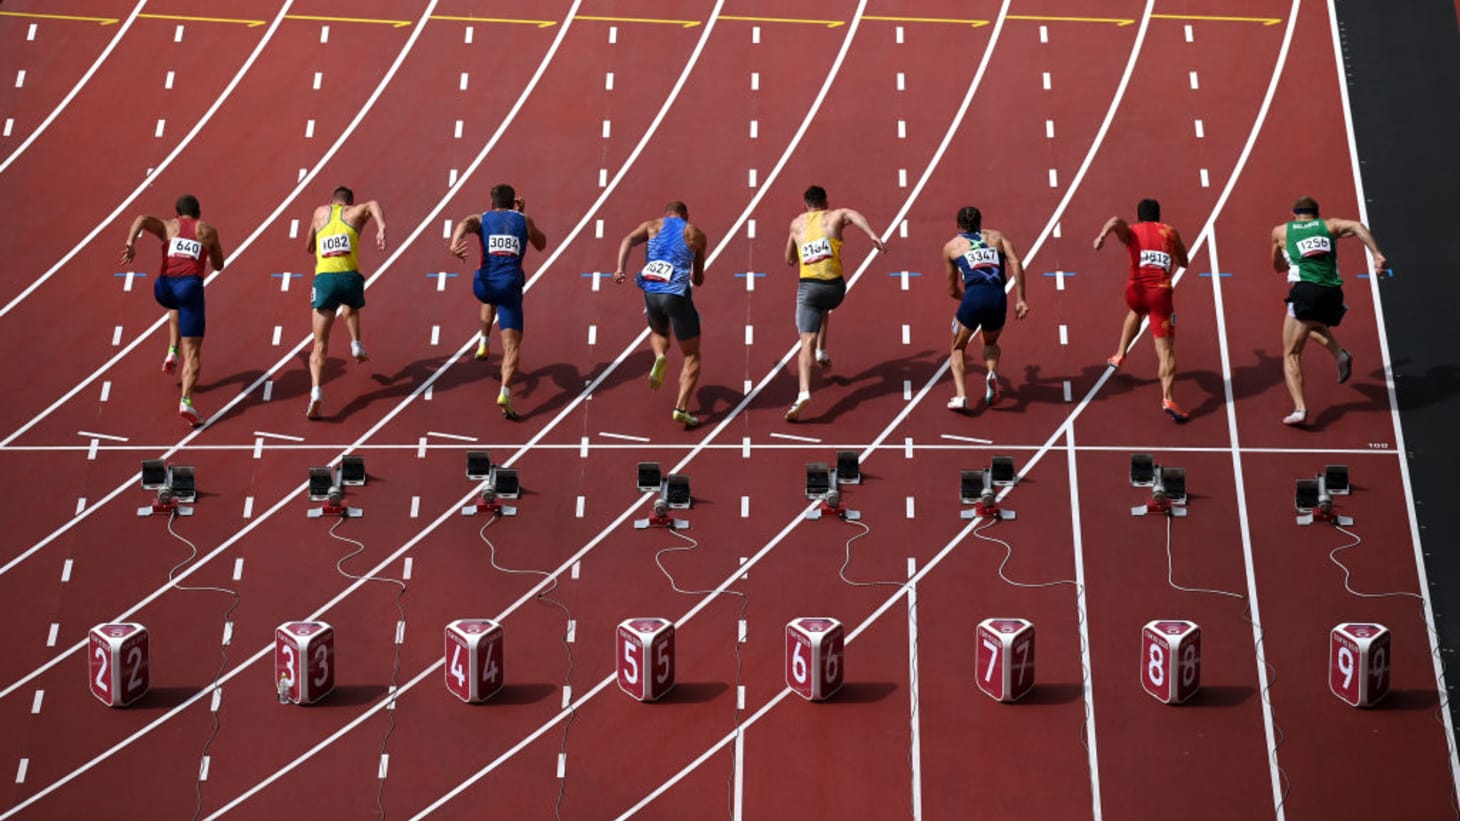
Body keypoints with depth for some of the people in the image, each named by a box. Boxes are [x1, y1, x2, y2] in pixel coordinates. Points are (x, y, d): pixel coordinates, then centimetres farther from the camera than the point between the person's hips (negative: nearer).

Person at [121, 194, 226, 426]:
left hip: (164, 288, 3)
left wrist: (130, 244, -13)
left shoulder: (167, 226, 20)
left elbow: (141, 219, -2)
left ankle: (172, 352, 28)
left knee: (177, 305, 42)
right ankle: (186, 401, -22)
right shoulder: (208, 231, 20)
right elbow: (218, 265, 32)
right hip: (190, 287, -2)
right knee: (192, 353, -1)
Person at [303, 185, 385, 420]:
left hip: (324, 279, 0)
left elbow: (308, 247, 36)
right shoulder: (356, 212, 19)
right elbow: (373, 205, -6)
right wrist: (381, 228, -22)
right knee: (350, 308, 40)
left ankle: (316, 391, -18)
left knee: (319, 346, 1)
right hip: (350, 278, 0)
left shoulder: (320, 212, 25)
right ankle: (356, 344, 22)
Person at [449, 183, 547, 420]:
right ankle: (505, 392, -27)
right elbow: (541, 244, 32)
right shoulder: (524, 220, 14)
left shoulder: (481, 219, 13)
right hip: (510, 287, -2)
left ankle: (484, 343, 38)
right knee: (511, 346, -6)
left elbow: (463, 225, -12)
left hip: (484, 285, 2)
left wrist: (455, 244, -32)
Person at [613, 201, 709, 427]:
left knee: (658, 332, 35)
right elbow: (699, 279, 18)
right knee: (692, 357, 9)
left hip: (651, 292, 3)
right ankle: (681, 408, -6)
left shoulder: (652, 225, 17)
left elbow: (628, 240, -5)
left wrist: (620, 268, -15)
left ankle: (660, 358, 1)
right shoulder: (696, 234, 15)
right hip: (677, 295, -2)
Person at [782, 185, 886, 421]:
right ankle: (822, 351, 33)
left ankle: (804, 392, -27)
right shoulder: (835, 216, 12)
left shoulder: (797, 224, 19)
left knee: (806, 343, -8)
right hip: (834, 286, 1)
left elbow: (789, 260, 29)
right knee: (823, 309, 39)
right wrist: (872, 235, -27)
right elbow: (853, 214, -14)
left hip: (808, 287, 0)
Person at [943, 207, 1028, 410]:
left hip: (973, 296, -2)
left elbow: (952, 290, 27)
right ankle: (992, 373, -2)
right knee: (991, 344, 30)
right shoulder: (996, 236, 25)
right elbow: (1016, 263, 7)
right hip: (999, 298, 2)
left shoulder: (951, 246, 23)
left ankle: (960, 395, -3)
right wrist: (1020, 299, 5)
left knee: (958, 348, 20)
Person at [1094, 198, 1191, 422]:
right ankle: (1167, 399, -22)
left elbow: (1116, 221, -12)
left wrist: (1103, 234, -31)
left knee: (1136, 311, 41)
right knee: (1165, 350, -6)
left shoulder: (1132, 232, 13)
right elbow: (1184, 263, 27)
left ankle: (1120, 355, 44)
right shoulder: (1171, 232, 16)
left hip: (1136, 290, 2)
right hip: (1160, 293, -2)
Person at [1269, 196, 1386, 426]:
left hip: (1305, 291, -3)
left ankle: (1299, 408, -18)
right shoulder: (1329, 225, 22)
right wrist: (1377, 254, -5)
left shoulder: (1281, 231, 21)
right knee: (1314, 324, 37)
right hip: (1333, 294, 3)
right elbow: (1357, 226, 2)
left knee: (1291, 355, 1)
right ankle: (1340, 354, 13)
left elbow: (1278, 267, 34)